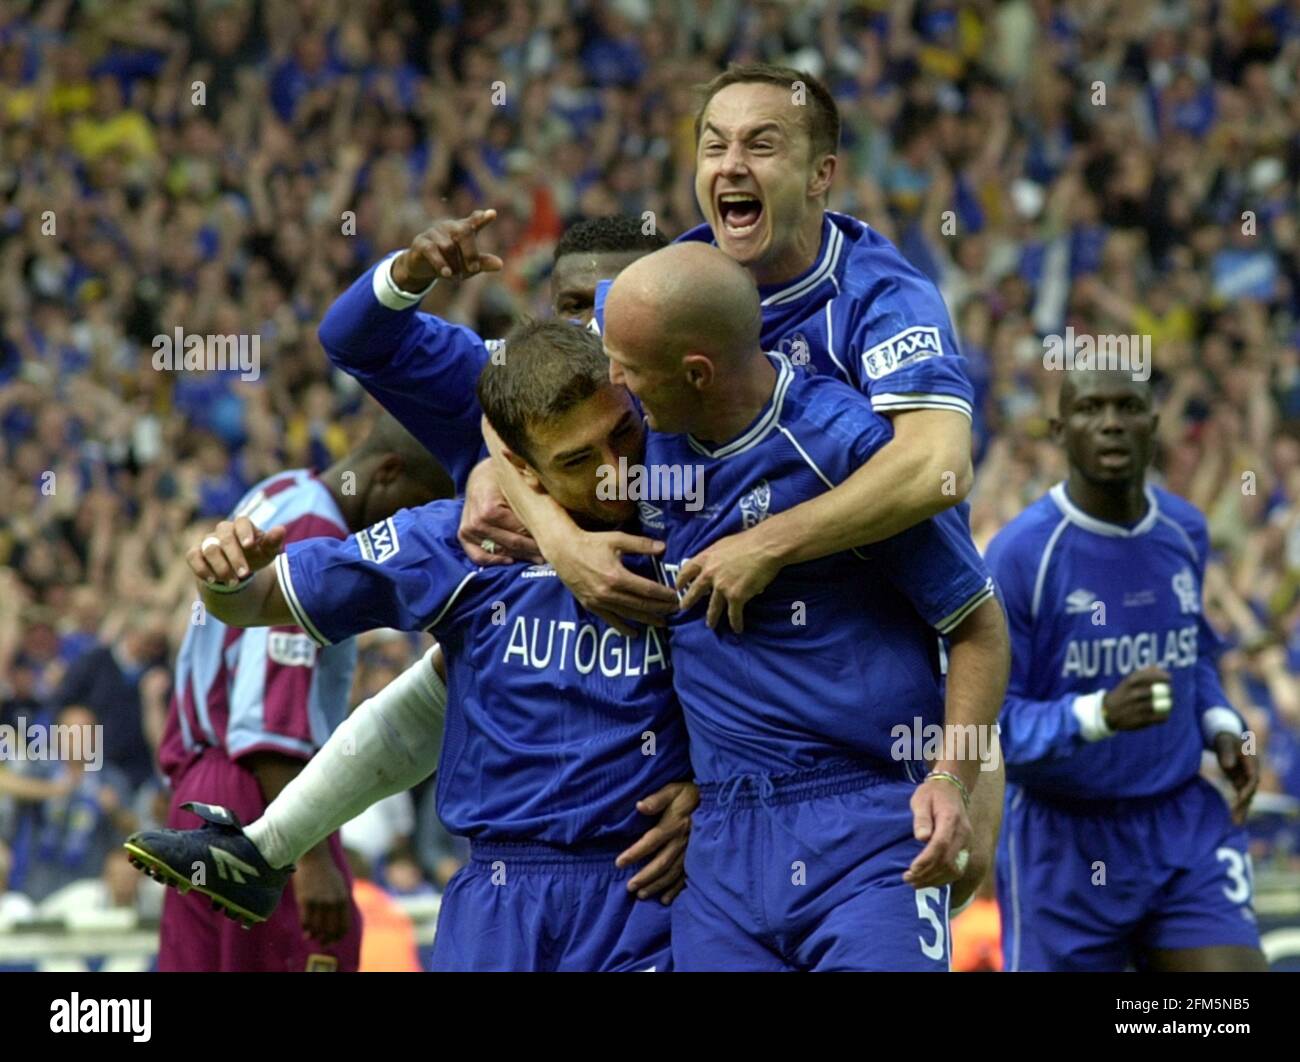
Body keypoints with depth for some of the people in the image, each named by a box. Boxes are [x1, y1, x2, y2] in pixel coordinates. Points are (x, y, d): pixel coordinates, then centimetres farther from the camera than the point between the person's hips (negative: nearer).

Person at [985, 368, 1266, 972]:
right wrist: (1098, 715, -32)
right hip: (1063, 845, -4)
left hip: (1185, 830, 4)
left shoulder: (1184, 531, 5)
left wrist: (1219, 725, 4)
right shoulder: (1020, 554, -14)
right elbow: (982, 723, -17)